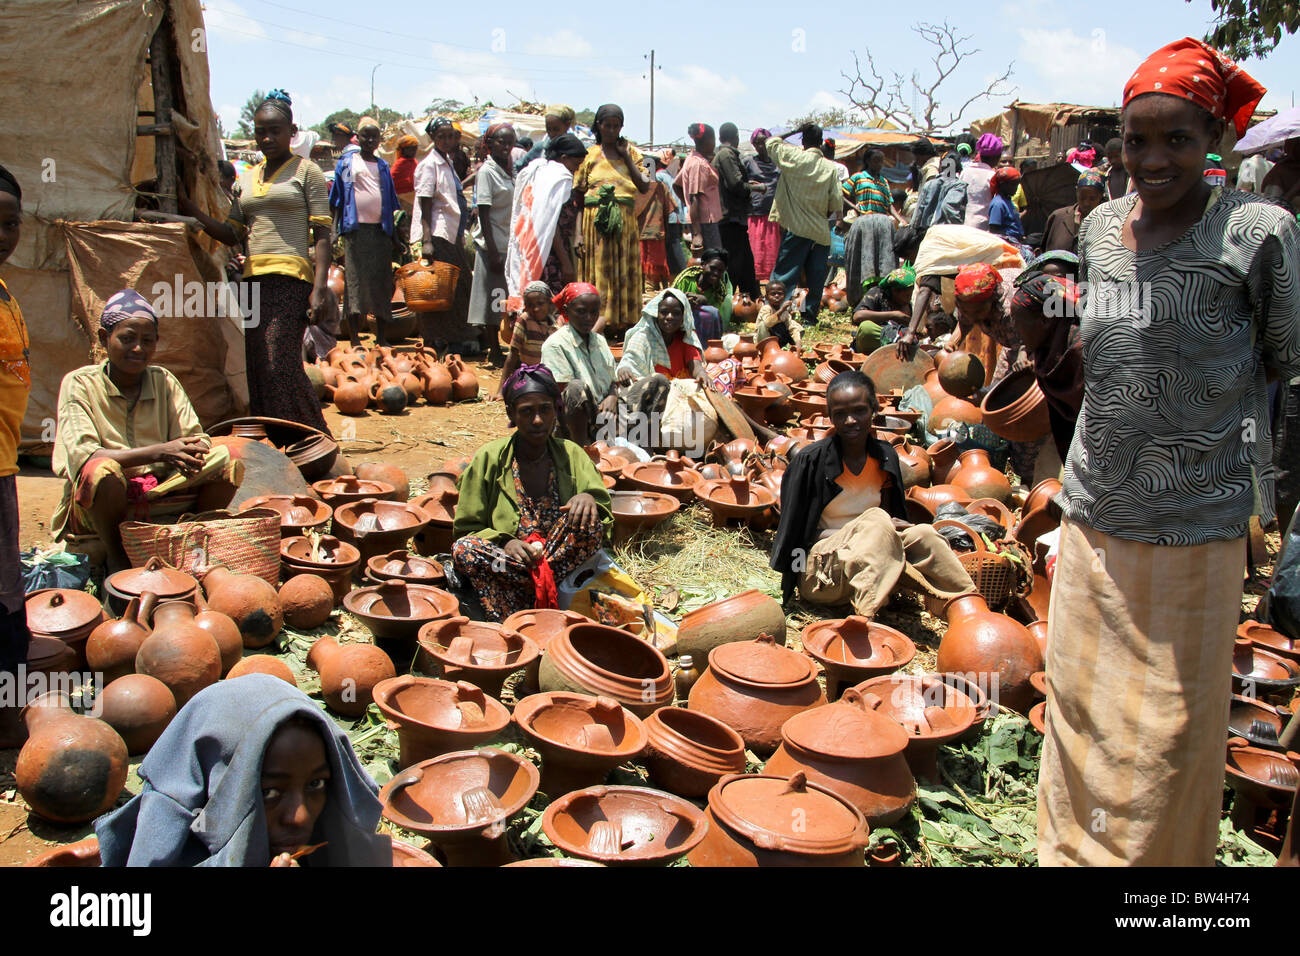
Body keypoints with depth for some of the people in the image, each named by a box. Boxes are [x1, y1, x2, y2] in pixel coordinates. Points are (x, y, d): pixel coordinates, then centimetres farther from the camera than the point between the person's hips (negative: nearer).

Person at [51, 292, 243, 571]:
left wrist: (190, 455, -24)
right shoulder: (79, 384, -6)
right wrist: (158, 452, -30)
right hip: (98, 510, -3)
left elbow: (196, 438, 2)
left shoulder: (164, 381, 7)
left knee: (227, 460, -16)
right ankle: (116, 556, -11)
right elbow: (81, 457, -19)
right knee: (104, 471, -37)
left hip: (159, 496, 3)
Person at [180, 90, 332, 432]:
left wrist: (319, 288, -14)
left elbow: (322, 235, -3)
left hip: (290, 278, -6)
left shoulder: (306, 171, 3)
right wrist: (195, 214, 0)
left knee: (280, 364, -14)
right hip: (253, 279, 6)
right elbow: (233, 234, 17)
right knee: (256, 366, 2)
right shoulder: (248, 177, 20)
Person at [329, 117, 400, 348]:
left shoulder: (383, 167, 15)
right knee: (354, 280, -4)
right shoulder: (346, 163, 7)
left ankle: (382, 337, 10)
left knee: (381, 283, 3)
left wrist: (394, 233, 13)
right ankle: (354, 338, -2)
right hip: (355, 229, -3)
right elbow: (337, 201, 6)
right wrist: (335, 230, -3)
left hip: (380, 230, 3)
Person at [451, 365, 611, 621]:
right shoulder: (489, 458, 3)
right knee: (463, 550, -30)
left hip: (560, 558, 1)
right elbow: (467, 530, 3)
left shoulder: (571, 455, 8)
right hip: (507, 559, -1)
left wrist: (589, 500, -20)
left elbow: (603, 515, 3)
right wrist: (504, 543, -16)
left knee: (588, 523, -27)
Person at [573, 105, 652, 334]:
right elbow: (578, 197, 2)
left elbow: (645, 186, -3)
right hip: (596, 222, -2)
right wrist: (578, 233, -6)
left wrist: (626, 156, -1)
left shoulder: (631, 152, 12)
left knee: (625, 274, 3)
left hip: (625, 222, 2)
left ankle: (623, 321, 8)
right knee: (598, 272, -3)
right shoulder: (589, 155, 7)